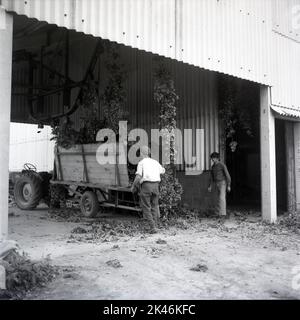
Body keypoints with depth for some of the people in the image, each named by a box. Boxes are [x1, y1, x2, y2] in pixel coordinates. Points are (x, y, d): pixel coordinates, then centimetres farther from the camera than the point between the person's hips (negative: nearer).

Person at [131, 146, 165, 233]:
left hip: (146, 185, -4)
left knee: (146, 208, 3)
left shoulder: (141, 163, 1)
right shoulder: (155, 162, 16)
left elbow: (138, 177, -8)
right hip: (155, 185, 4)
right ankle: (155, 225, 12)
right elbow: (163, 171, 35)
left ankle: (153, 227, -5)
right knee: (154, 207, 16)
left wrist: (133, 187, 8)